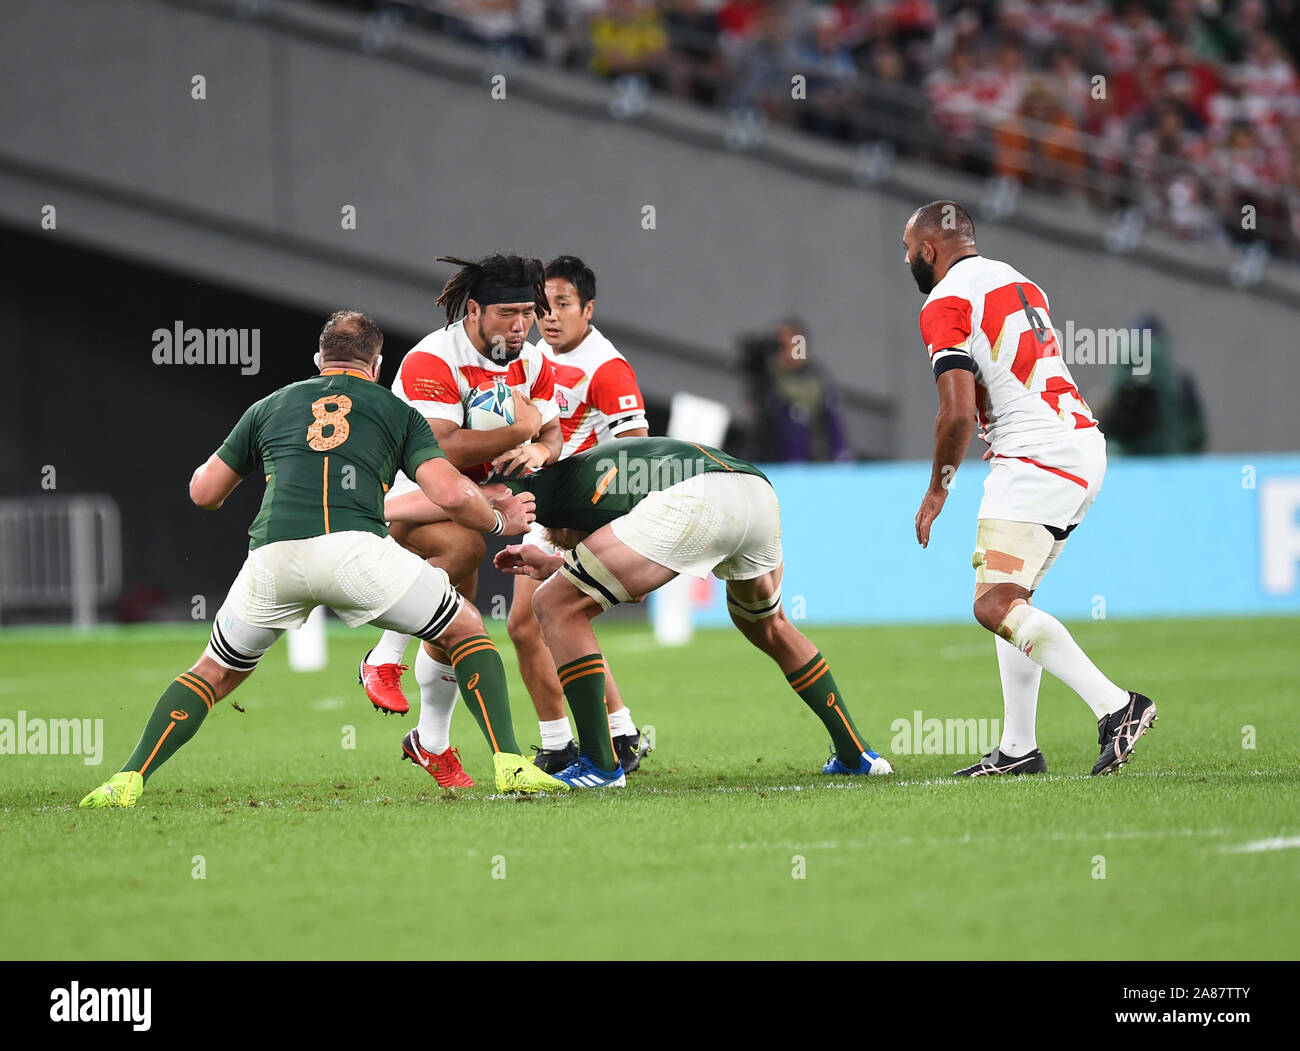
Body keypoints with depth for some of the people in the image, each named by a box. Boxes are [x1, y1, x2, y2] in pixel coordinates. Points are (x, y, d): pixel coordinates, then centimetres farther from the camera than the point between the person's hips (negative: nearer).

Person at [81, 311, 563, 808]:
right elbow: (452, 495, 9)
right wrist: (499, 520, 30)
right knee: (467, 630, 18)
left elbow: (204, 493, 31)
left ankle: (128, 780, 10)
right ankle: (509, 765, 3)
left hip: (273, 555, 2)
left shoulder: (270, 406, 28)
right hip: (356, 546, -2)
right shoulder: (397, 412, 22)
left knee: (215, 673, 24)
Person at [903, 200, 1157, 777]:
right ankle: (1018, 748, 15)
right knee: (1010, 597, 18)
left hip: (1037, 458, -10)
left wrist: (937, 490, -3)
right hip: (1085, 445, 10)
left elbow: (959, 411, -16)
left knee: (996, 606, -15)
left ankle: (1115, 706, -27)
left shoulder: (946, 304, -8)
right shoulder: (1019, 284, 21)